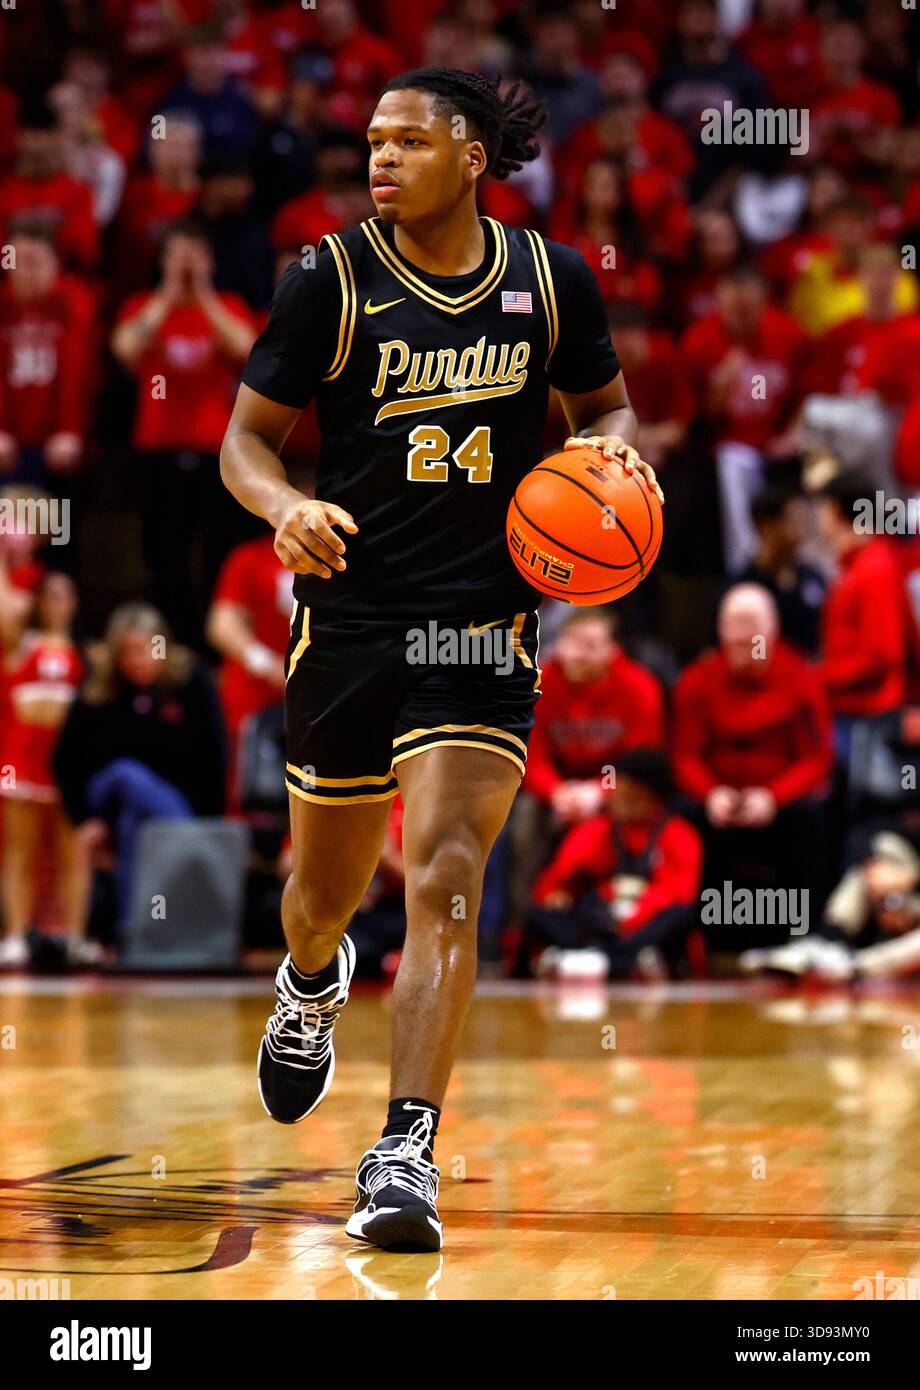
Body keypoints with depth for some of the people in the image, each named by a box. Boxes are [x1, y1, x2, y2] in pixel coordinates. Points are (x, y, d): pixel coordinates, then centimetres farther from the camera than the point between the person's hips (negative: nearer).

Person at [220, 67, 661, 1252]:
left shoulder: (553, 280, 1)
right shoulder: (331, 280, -4)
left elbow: (605, 405, 17)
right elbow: (248, 435, 0)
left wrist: (614, 450, -6)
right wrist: (284, 508, -21)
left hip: (485, 621, 0)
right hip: (349, 612, 0)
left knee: (445, 877, -15)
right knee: (329, 886, 14)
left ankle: (405, 1157, -17)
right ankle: (312, 983, 52)